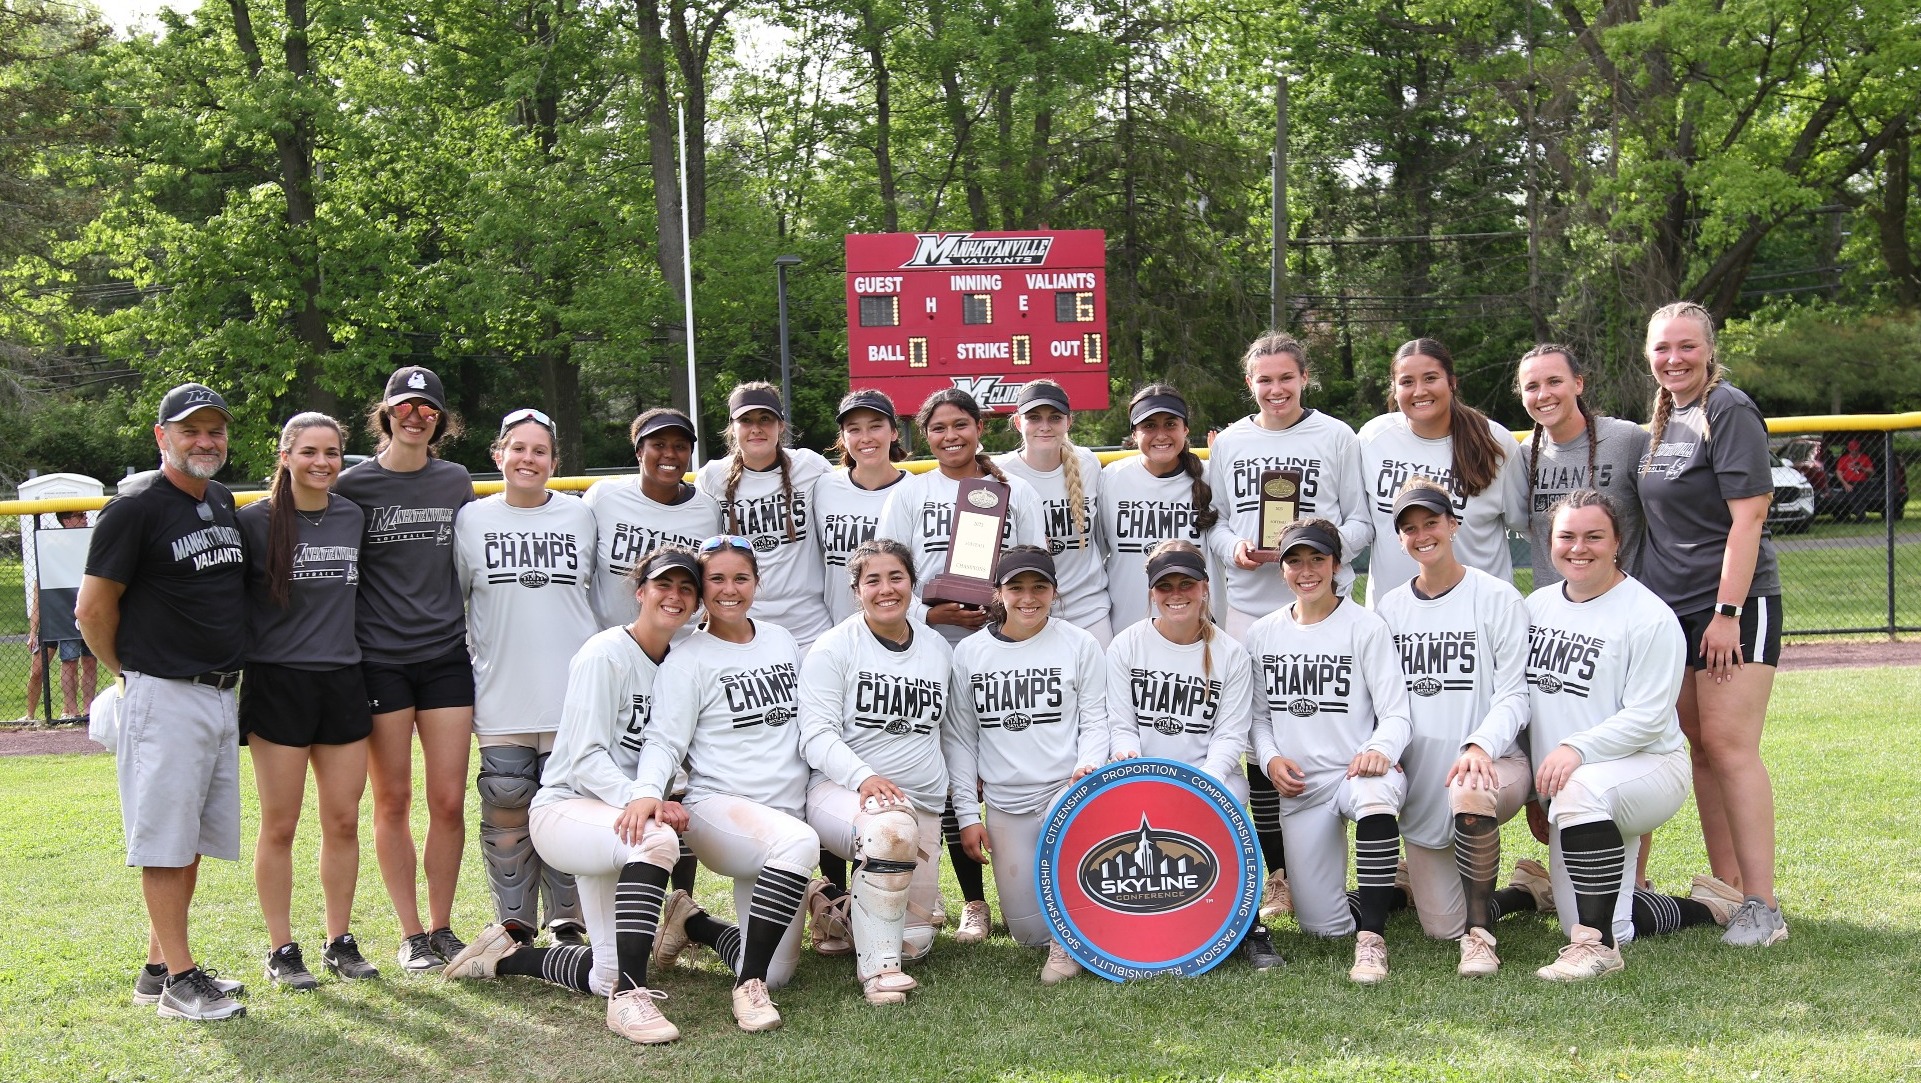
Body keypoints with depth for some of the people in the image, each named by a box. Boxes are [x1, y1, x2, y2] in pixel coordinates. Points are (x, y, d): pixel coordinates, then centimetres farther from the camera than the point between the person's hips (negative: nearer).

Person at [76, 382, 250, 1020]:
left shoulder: (224, 503, 12)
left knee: (194, 841, 12)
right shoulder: (136, 507, -11)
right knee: (165, 842, -3)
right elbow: (93, 609, -10)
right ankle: (178, 980, 2)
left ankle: (159, 967, 21)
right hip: (164, 697, -8)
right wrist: (131, 676, 1)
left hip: (221, 696, 8)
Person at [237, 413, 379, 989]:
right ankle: (281, 951, 13)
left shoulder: (353, 517, 8)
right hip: (278, 683, -4)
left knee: (343, 821, 7)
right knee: (279, 826, 2)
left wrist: (368, 665, 16)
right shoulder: (255, 521, -6)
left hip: (343, 682, 4)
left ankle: (340, 941, 19)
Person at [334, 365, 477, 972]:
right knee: (393, 801, 3)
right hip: (379, 661, -2)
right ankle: (411, 935, 13)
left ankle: (442, 927, 14)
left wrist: (473, 634, 15)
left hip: (447, 656, 2)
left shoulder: (457, 483, 9)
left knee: (449, 801, 0)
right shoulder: (354, 485, -1)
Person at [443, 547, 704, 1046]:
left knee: (605, 978, 2)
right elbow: (585, 757, -17)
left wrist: (668, 799, -10)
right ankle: (630, 997, -36)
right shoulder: (605, 654, -12)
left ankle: (508, 955, 27)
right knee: (655, 838, -39)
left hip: (621, 817, 7)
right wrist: (638, 799, -34)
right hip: (566, 808, -7)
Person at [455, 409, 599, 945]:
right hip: (501, 699, 0)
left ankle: (568, 922, 14)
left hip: (573, 697, 0)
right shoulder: (471, 519, 5)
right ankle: (514, 927, 12)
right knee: (506, 815, 0)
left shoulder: (581, 516, 8)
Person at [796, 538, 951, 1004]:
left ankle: (834, 907, 30)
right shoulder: (835, 647, -3)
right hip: (840, 792, -5)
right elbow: (817, 735, -11)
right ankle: (877, 966, -25)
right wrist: (864, 778, -28)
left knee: (915, 940, 1)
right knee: (892, 827, -40)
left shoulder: (940, 650, 11)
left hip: (922, 804, 6)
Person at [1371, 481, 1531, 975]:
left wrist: (1480, 746, -24)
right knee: (1441, 926, -1)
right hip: (1420, 777, 4)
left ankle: (1481, 935, -25)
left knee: (1471, 794, -42)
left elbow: (1514, 693, -7)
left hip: (1491, 761, -4)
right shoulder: (1389, 608, 10)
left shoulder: (1497, 598, -2)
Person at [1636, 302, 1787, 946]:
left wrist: (1728, 611, -20)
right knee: (1699, 749, 10)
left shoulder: (1729, 410, -10)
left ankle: (1762, 906, -10)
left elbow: (1747, 516, -16)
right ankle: (1725, 888, 18)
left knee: (1729, 746, -12)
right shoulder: (1663, 421, 14)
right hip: (1673, 606, 8)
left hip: (1736, 604, -8)